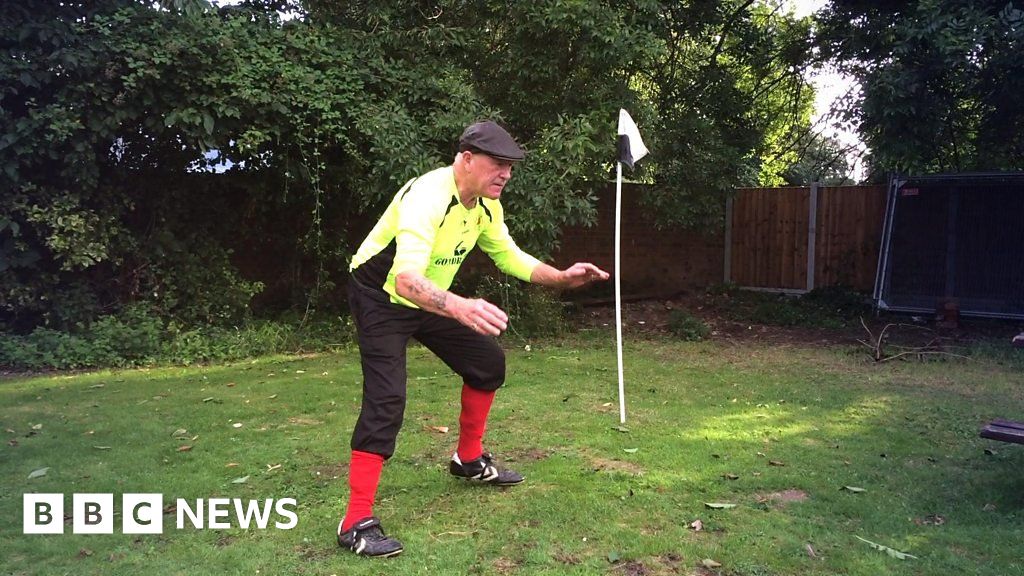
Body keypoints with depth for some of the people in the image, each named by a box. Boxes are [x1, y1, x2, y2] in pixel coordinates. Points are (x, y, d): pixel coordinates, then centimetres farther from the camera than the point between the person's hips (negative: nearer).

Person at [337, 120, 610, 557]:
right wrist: (462, 308, -63)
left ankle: (469, 460, 28)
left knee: (488, 362, 9)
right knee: (386, 399, -20)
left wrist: (562, 278, -5)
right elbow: (406, 279, -46)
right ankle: (356, 522, -11)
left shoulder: (486, 203, -6)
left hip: (429, 299, 8)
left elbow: (508, 256, 9)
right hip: (381, 296, -8)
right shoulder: (427, 196, -33)